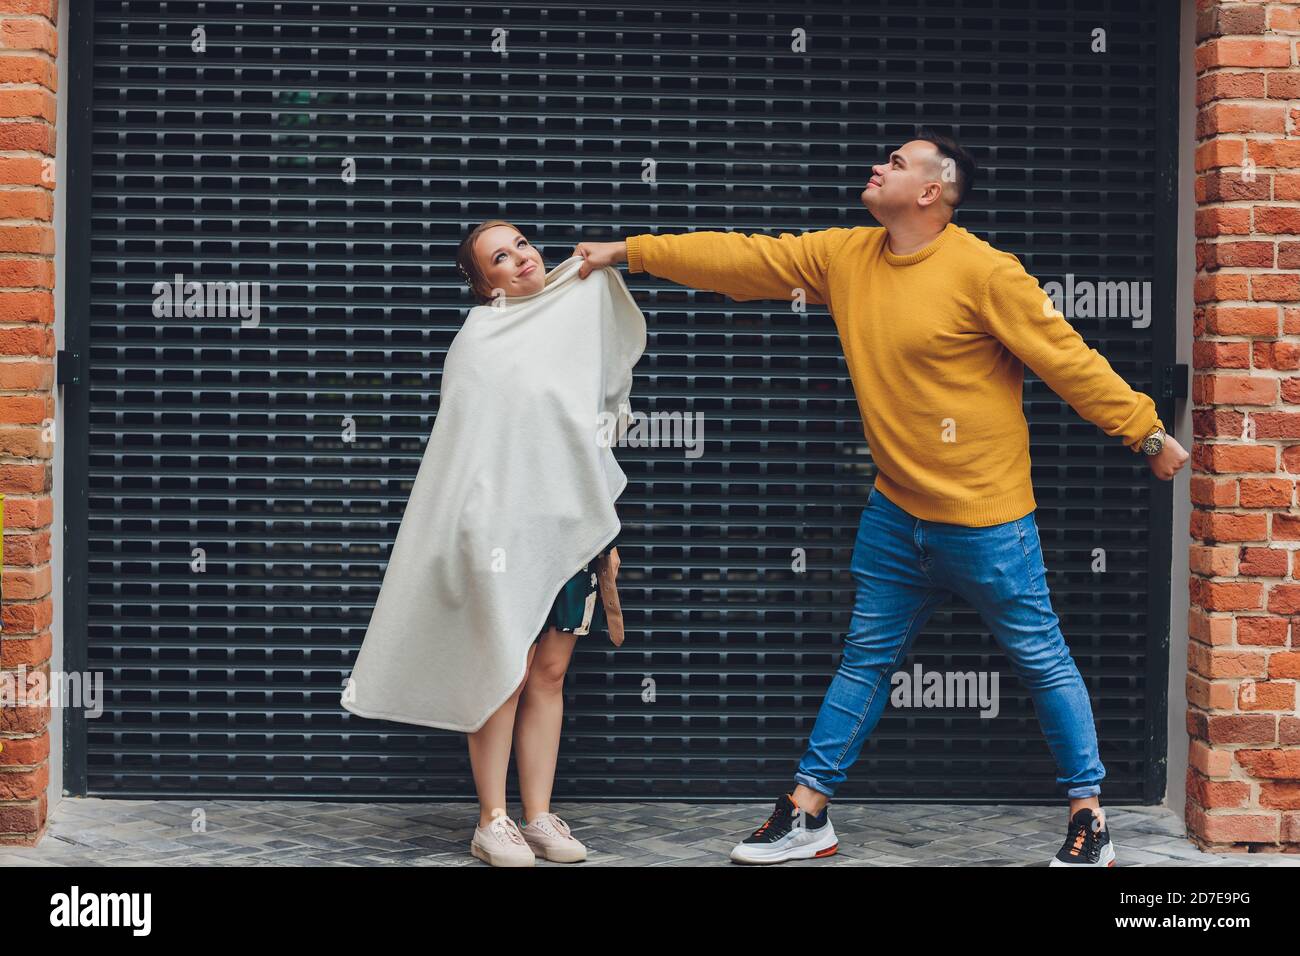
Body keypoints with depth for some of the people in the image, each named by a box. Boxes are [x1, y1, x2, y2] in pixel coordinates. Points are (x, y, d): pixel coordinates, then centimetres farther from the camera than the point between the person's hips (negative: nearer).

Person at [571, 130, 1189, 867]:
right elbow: (744, 259, 7)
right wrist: (629, 251, 7)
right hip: (897, 514, 7)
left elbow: (1065, 356, -12)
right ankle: (807, 814, 21)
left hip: (985, 519, -6)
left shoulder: (983, 272, -15)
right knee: (866, 662, 14)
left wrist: (1146, 431, -11)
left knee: (1043, 662, 3)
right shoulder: (846, 258, 4)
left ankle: (1090, 819, 13)